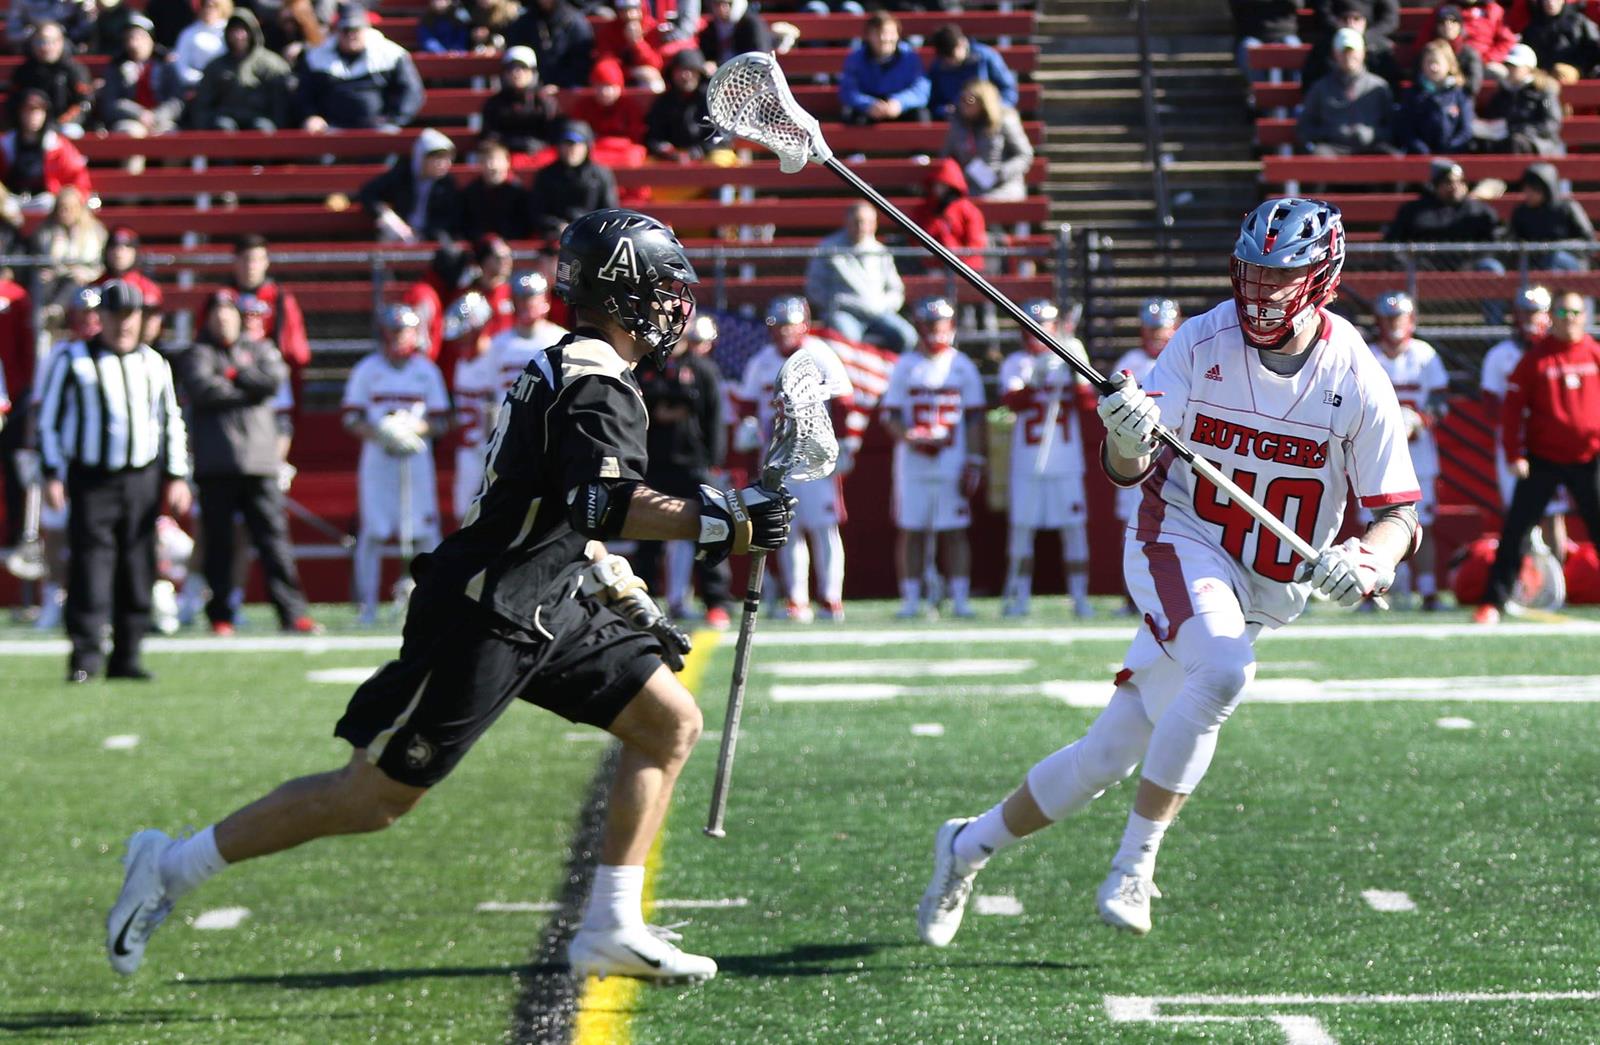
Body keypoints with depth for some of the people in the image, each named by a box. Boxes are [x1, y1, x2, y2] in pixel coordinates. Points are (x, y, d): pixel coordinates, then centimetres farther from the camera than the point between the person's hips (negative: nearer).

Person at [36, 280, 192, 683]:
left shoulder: (154, 364, 13)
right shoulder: (73, 360, 2)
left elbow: (172, 422, 18)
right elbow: (49, 419, 3)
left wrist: (177, 476, 10)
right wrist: (53, 475, -4)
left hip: (143, 479, 4)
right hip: (92, 479, -3)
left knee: (137, 570, 3)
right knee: (90, 566, -11)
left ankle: (126, 657, 10)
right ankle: (85, 656, -10)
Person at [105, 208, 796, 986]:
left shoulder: (569, 371, 15)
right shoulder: (598, 385, -16)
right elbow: (604, 505, -33)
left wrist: (628, 599, 24)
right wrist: (714, 524, -36)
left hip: (543, 612, 10)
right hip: (483, 620, -10)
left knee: (671, 724, 4)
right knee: (374, 797, -4)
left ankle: (612, 929, 5)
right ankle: (175, 867, 8)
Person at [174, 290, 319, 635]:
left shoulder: (261, 349, 19)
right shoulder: (196, 354, 11)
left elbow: (276, 380, -1)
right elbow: (201, 388, -9)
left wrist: (235, 374, -2)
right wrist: (252, 388, -2)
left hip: (260, 462, 2)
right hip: (215, 463, -1)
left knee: (274, 535, -4)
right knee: (218, 542, -1)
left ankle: (291, 612, -8)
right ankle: (219, 616, 5)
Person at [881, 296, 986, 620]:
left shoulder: (963, 366, 5)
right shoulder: (905, 366, 6)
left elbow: (974, 419, 6)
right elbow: (890, 415, 6)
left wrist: (973, 462, -1)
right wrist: (910, 438, -14)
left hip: (952, 463, -1)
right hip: (912, 463, 1)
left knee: (954, 531, -1)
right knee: (910, 529, 1)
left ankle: (960, 599, 2)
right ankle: (910, 599, 6)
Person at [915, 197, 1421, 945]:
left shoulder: (1356, 379, -11)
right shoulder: (1204, 341, -11)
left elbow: (1399, 516, -9)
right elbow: (1128, 469, -14)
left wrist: (1368, 565, -31)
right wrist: (1128, 440, -38)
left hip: (1263, 592, 2)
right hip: (1179, 546, -2)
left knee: (1108, 758, 3)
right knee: (1223, 668, -35)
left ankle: (969, 845, 26)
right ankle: (1134, 866, -24)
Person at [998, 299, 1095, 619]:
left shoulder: (1069, 358, 7)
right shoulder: (1016, 363, 5)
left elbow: (1088, 401, -5)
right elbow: (1012, 401, -11)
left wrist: (1077, 372, -20)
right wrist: (1034, 382, -28)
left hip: (1066, 464, 1)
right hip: (1027, 465, -1)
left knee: (1075, 528, -2)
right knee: (1022, 528, -1)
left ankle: (1080, 597, 3)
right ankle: (1018, 598, 5)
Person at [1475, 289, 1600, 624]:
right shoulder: (1535, 358, -2)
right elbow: (1511, 407, -1)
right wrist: (1514, 455, -8)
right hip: (1542, 458, -1)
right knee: (1515, 530, -5)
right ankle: (1493, 603, -1)